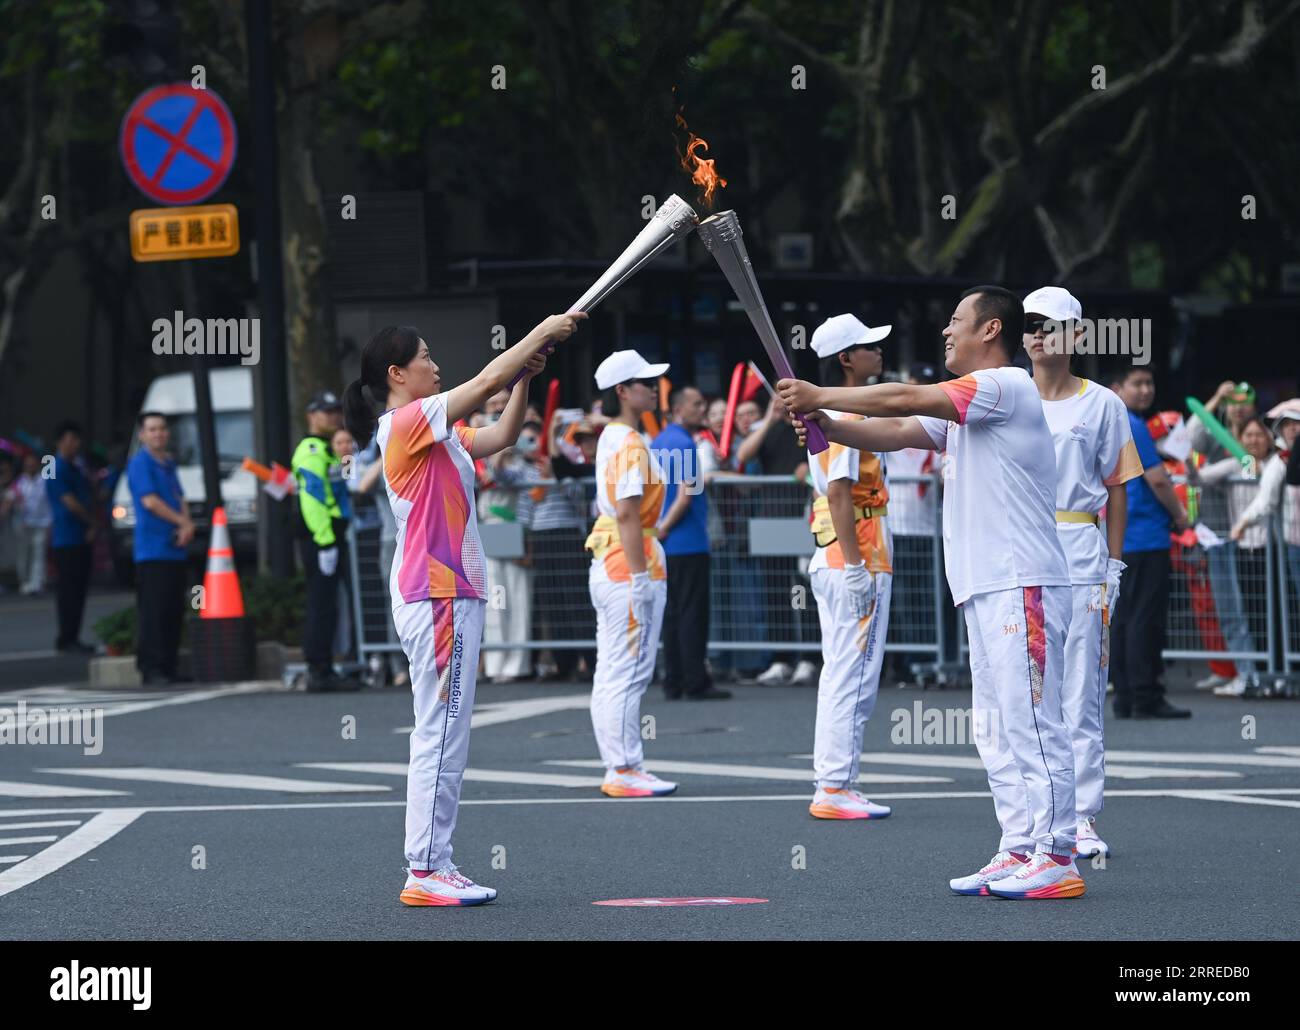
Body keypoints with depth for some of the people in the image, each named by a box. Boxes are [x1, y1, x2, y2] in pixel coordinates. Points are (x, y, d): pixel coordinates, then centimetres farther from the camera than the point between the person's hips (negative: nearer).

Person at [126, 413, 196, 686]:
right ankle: (150, 669, -11)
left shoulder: (169, 464, 18)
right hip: (152, 549, -8)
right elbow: (150, 501, -14)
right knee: (152, 612, -10)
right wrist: (184, 522, -7)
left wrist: (186, 527, -3)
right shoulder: (140, 463, -6)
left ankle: (168, 668, 13)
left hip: (175, 550, 8)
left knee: (174, 611, 8)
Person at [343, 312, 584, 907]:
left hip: (449, 595, 11)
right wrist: (543, 332, -6)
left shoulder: (435, 431, 17)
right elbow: (489, 379, -16)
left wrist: (526, 375, 12)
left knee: (443, 737, 10)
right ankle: (426, 873, -10)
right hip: (437, 596, -10)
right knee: (441, 735, -10)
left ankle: (433, 867, 11)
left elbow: (502, 435, 23)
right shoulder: (407, 422, -11)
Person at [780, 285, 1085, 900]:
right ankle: (1020, 851, 12)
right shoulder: (962, 410, 23)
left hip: (1023, 586, -10)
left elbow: (904, 399, -13)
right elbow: (894, 431, 15)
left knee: (1031, 722, -11)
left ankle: (1056, 859, -11)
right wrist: (822, 423, -1)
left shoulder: (1007, 386, -8)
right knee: (997, 730, 10)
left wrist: (820, 395, -7)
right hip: (986, 592, 10)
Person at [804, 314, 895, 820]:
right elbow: (840, 493, -22)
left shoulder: (831, 414, 17)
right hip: (856, 557, -11)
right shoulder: (847, 417, -15)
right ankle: (836, 789, -8)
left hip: (836, 560, 11)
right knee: (854, 676, -8)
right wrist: (855, 567, -23)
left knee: (841, 674, 13)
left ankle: (830, 785, 16)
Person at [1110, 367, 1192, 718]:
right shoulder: (1132, 427, -13)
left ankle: (1124, 697, 12)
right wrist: (1179, 515, -1)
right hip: (1145, 536, -10)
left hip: (1118, 537, 10)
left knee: (1123, 618, 10)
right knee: (1146, 619, -8)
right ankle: (1146, 698, -9)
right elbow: (1158, 480, -17)